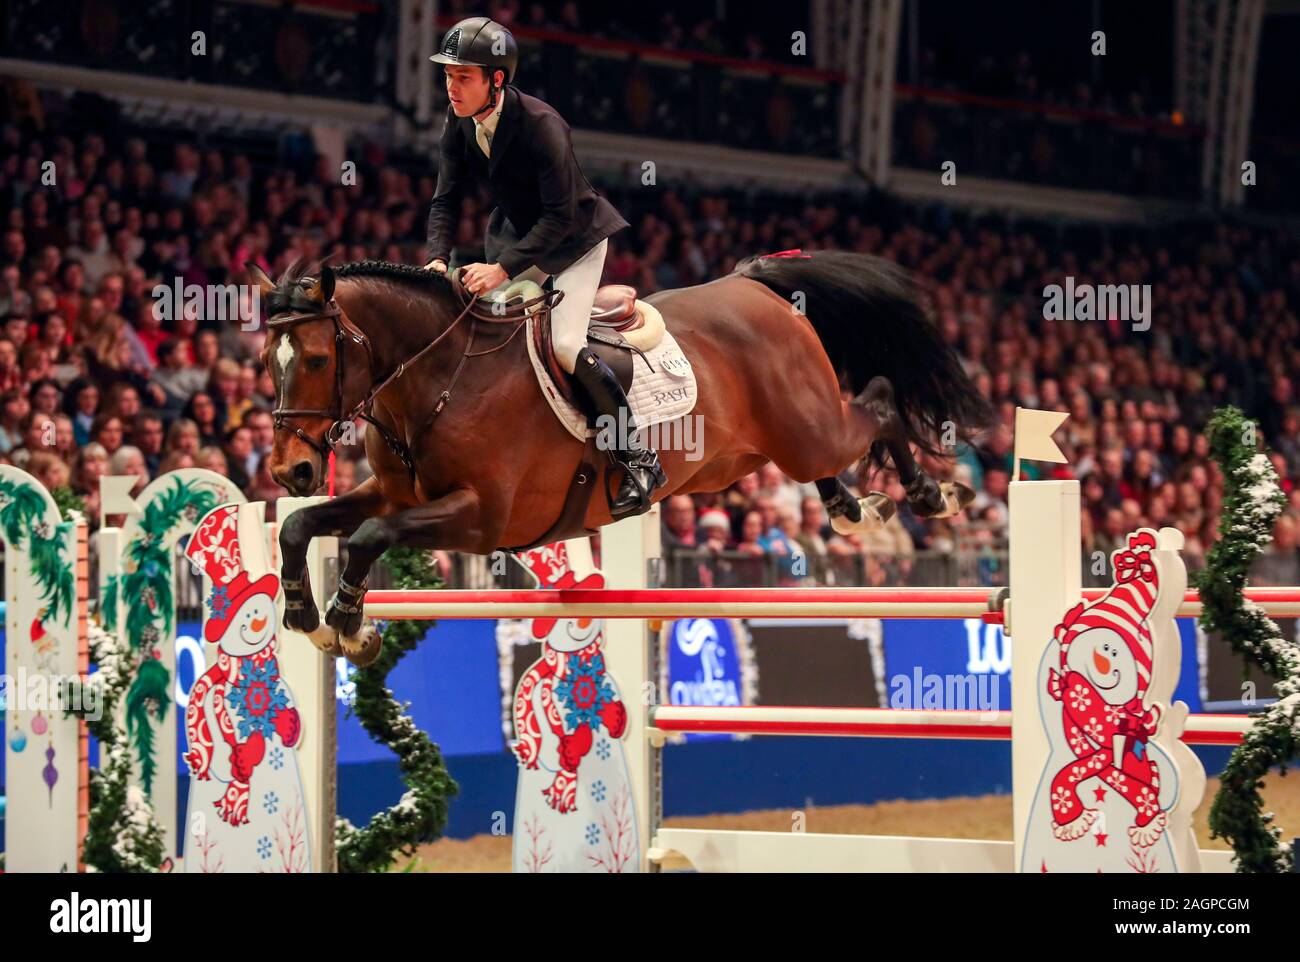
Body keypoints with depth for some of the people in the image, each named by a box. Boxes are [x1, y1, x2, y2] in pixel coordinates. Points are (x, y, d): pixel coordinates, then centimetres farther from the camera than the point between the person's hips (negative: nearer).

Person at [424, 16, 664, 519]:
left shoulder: (540, 124, -30)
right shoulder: (459, 123, -9)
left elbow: (559, 216, -30)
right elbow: (446, 200, -4)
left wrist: (504, 269, -37)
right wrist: (437, 259, -23)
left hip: (574, 238, -7)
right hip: (516, 235, 7)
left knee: (565, 345, -22)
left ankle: (638, 458, -11)